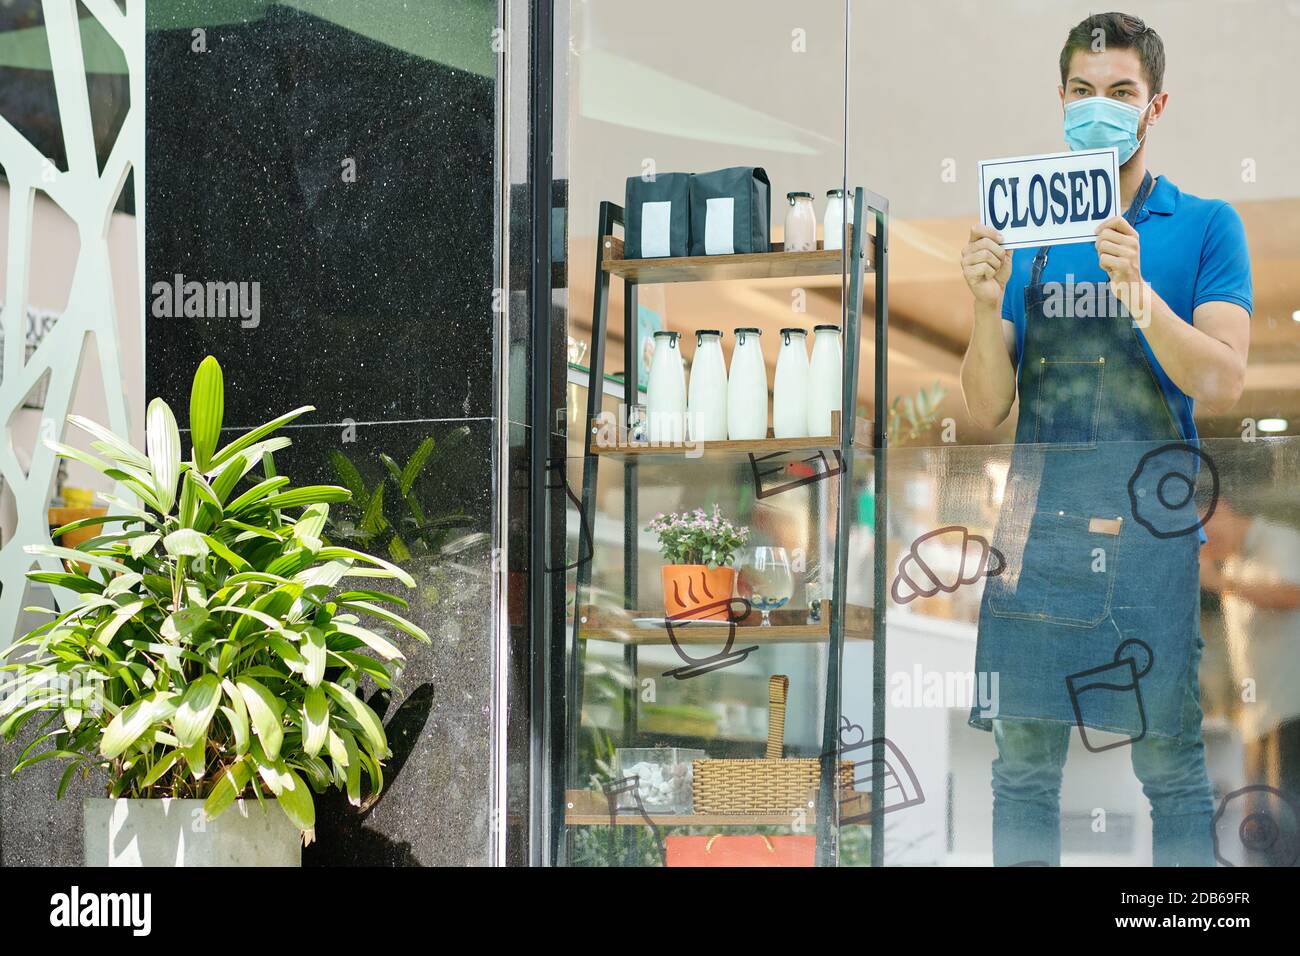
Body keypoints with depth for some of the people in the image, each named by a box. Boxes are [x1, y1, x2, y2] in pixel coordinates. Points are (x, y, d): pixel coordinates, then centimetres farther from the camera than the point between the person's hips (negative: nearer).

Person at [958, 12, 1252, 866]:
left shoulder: (1205, 227, 5)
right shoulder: (1026, 230, 12)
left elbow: (1223, 383, -8)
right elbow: (988, 409, 7)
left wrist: (1137, 292, -21)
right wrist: (988, 308, -11)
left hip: (1150, 525, -3)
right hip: (1038, 525, 3)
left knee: (1172, 767, 0)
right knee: (1023, 765, 5)